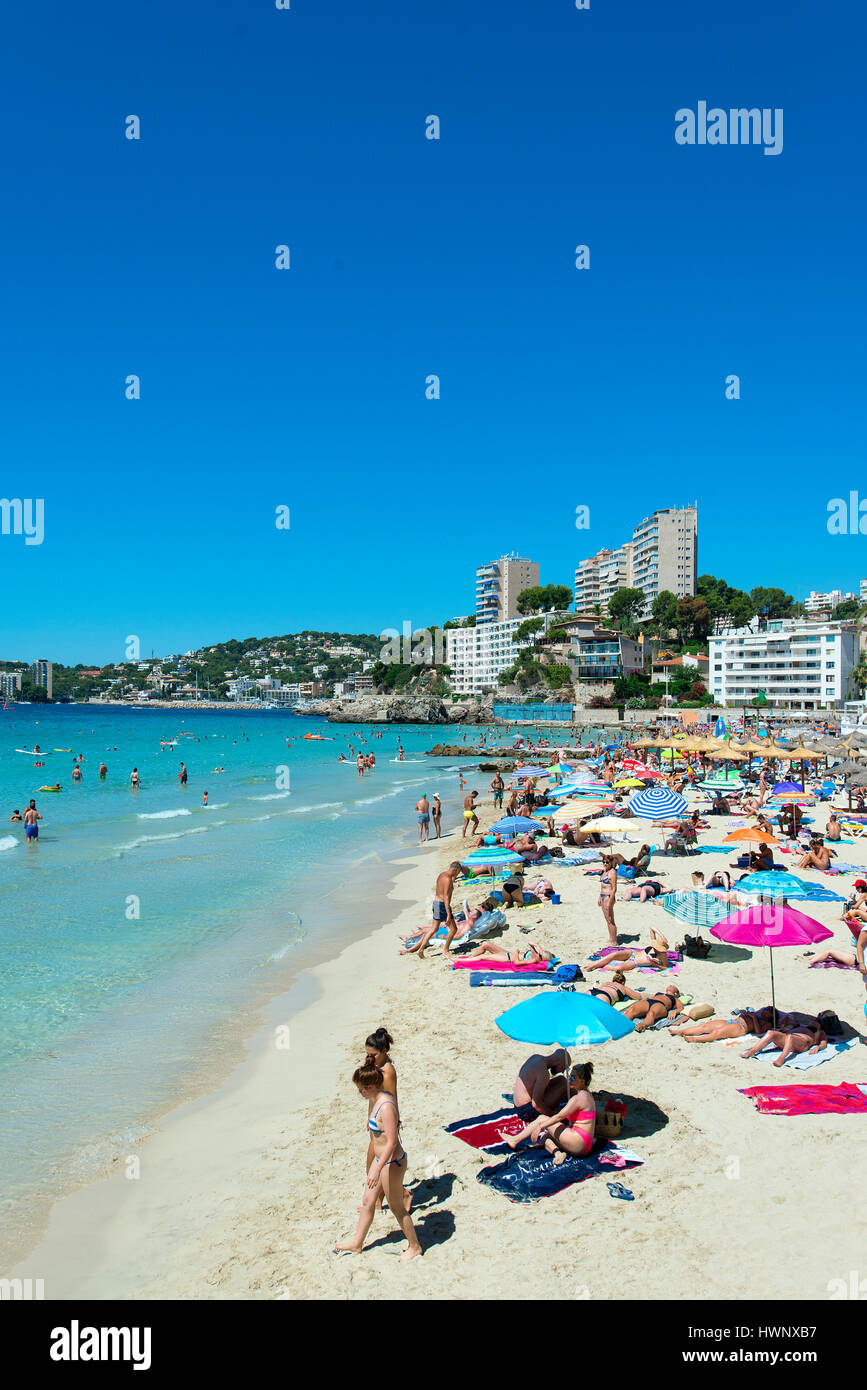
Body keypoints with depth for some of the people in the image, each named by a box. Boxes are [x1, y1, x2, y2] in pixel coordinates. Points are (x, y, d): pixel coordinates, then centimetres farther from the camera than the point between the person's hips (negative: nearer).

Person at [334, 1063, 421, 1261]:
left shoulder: (386, 1106, -29)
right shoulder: (377, 1099, -1)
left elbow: (392, 1142, -29)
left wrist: (377, 1169, -28)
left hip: (392, 1162, -10)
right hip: (381, 1159, 10)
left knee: (396, 1207, 9)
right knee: (368, 1201, 21)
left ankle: (414, 1246, 28)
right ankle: (357, 1243, 38)